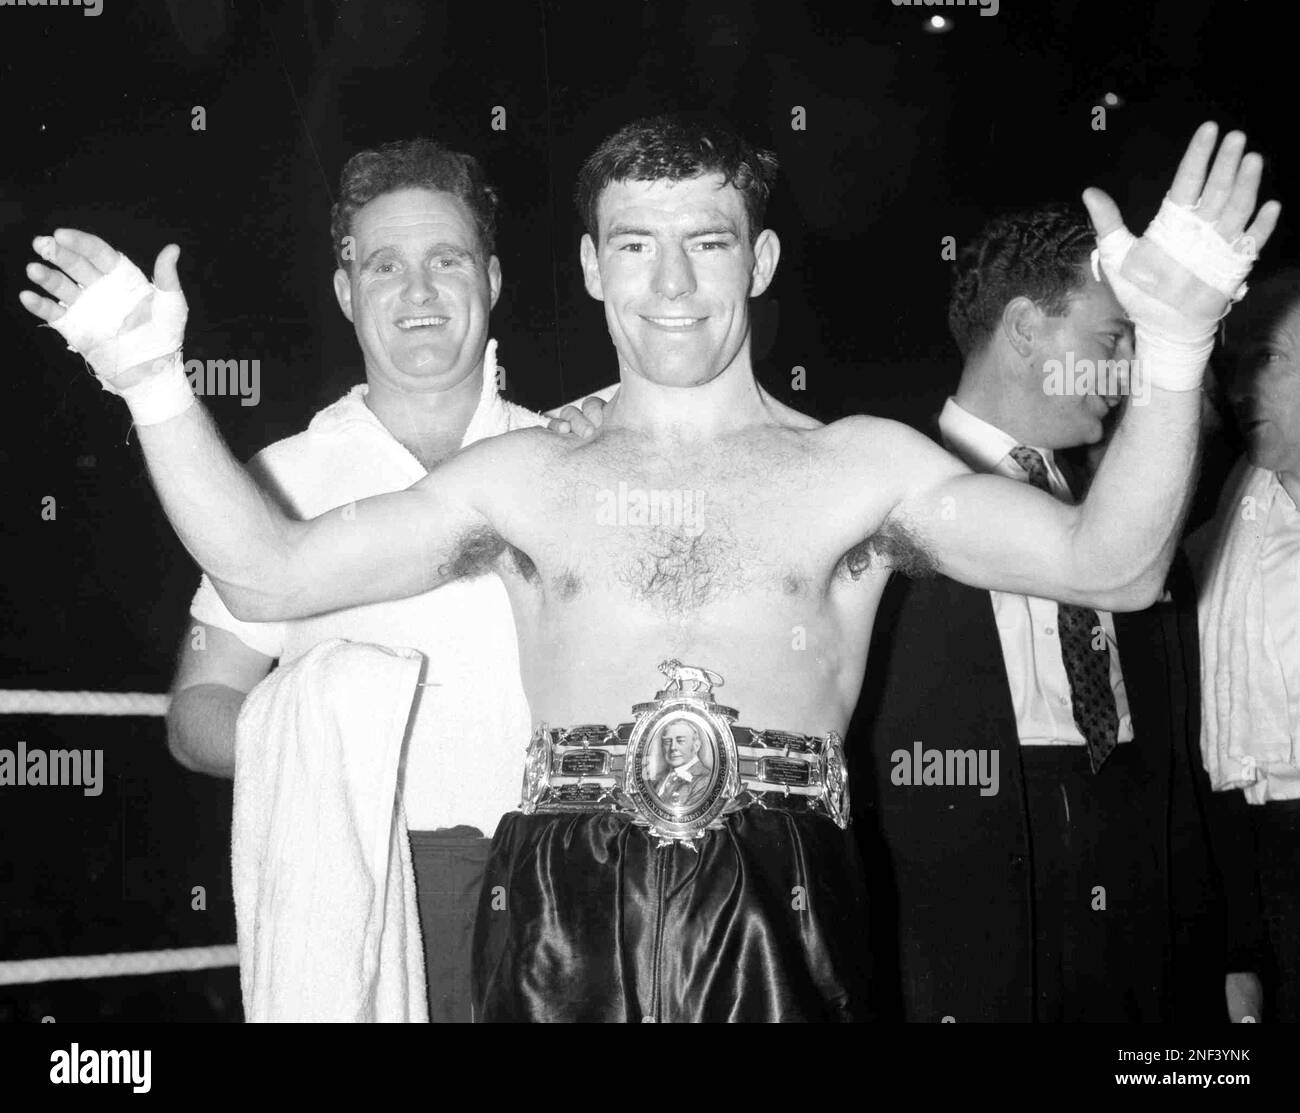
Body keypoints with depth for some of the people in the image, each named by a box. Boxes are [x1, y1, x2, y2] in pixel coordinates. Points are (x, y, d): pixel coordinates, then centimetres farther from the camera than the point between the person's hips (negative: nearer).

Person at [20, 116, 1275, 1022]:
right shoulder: (526, 475, 12)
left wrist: (1172, 350, -16)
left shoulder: (859, 464, 8)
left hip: (783, 921, -1)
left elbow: (1109, 565, -3)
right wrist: (157, 383, -2)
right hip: (561, 919, 1)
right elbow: (268, 573, 8)